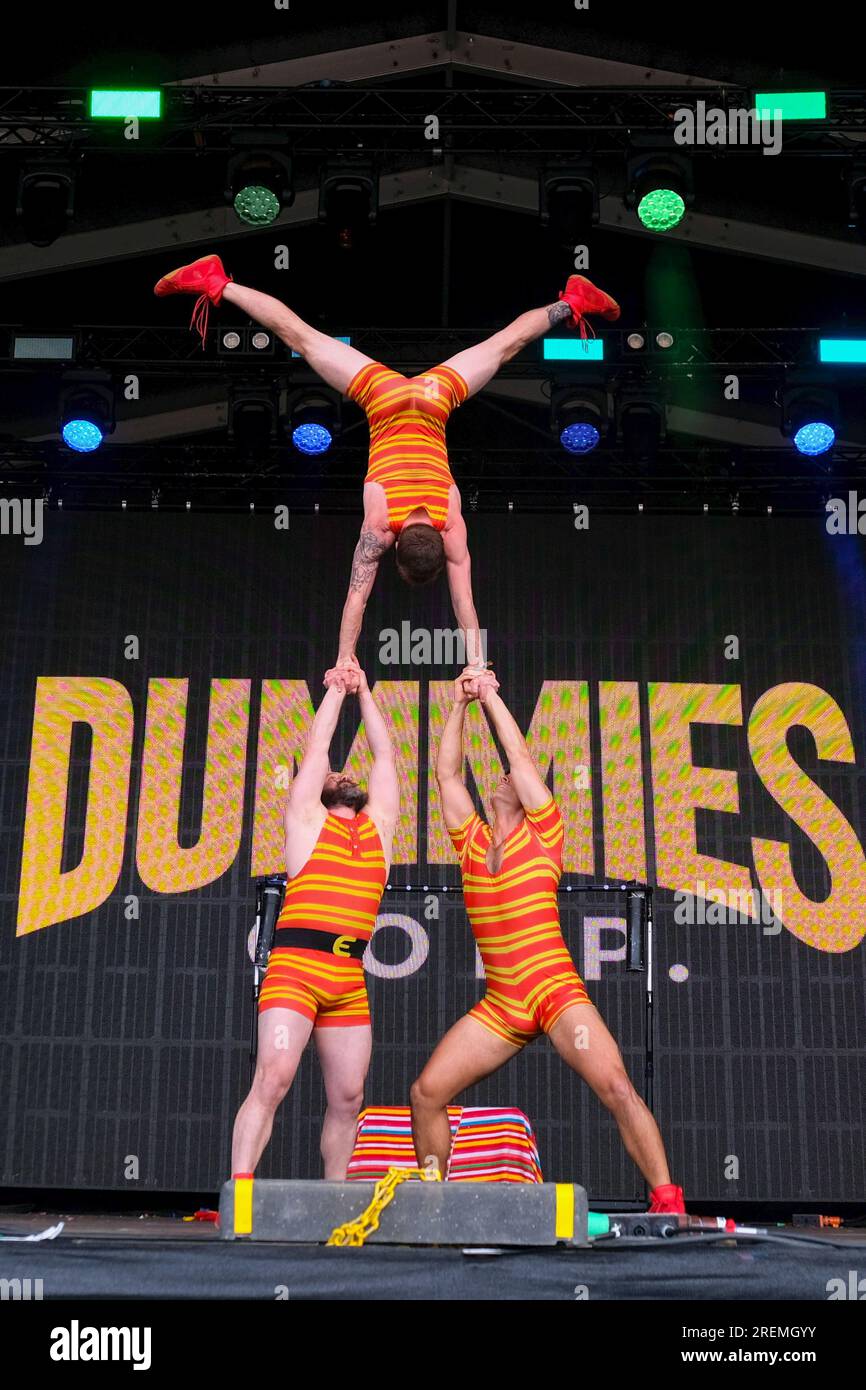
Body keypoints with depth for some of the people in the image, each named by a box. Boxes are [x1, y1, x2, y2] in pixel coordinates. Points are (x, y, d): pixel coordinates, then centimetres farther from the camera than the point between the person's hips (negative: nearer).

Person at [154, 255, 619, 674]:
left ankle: (572, 302, 34)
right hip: (387, 401, -1)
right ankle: (217, 284, 15)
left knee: (504, 345, 18)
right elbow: (357, 597, -26)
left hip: (433, 402, 1)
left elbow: (465, 604, -21)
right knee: (301, 337, 7)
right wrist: (343, 662, -26)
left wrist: (477, 668, -21)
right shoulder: (378, 523, -28)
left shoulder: (452, 529, -24)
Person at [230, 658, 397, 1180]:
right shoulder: (307, 818, 11)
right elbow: (317, 747, 12)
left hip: (350, 980, 5)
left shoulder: (378, 825, 20)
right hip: (295, 969, -5)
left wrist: (365, 693, 26)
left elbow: (385, 755, 23)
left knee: (348, 1097, 3)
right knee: (273, 1078, -16)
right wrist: (337, 690, 22)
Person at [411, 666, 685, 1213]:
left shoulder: (542, 833, 3)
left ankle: (668, 1202, -11)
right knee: (427, 1093, -3)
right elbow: (447, 772, 11)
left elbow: (519, 753, 0)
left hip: (558, 993, -4)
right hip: (499, 1006, 4)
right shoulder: (472, 842, 13)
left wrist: (491, 695, 7)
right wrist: (460, 703, 9)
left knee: (618, 1090, -18)